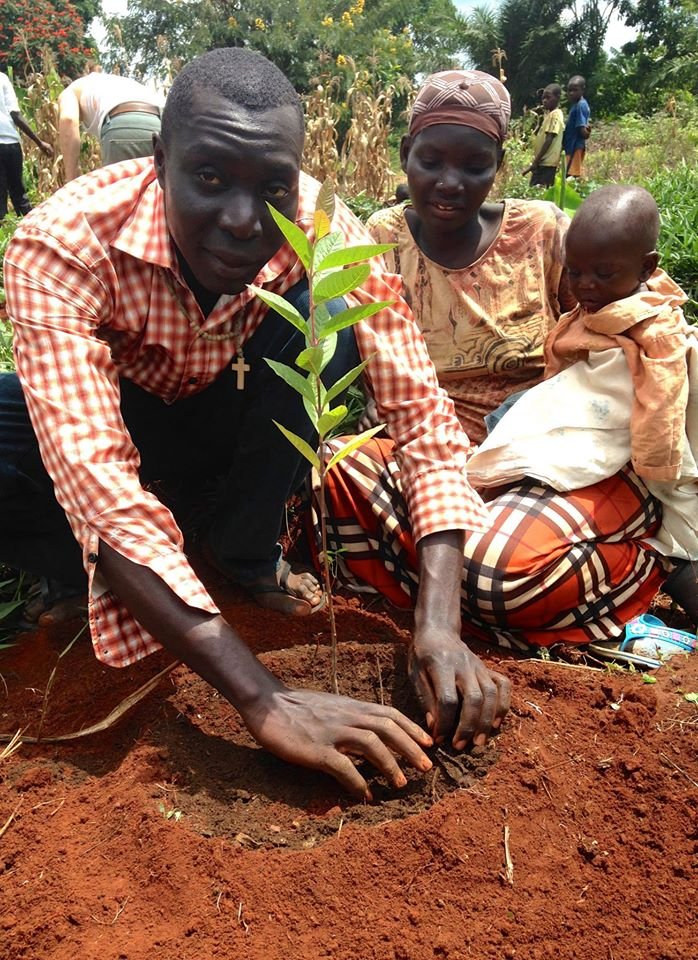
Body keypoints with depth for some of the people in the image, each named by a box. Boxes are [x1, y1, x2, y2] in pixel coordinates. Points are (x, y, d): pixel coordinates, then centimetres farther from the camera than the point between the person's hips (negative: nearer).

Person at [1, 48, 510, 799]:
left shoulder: (326, 235, -26)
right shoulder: (64, 244, -34)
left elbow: (422, 414, -27)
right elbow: (93, 481, -44)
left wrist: (437, 622, -42)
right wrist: (261, 700, -51)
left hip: (229, 416, 2)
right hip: (110, 413, -2)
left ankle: (247, 557, -12)